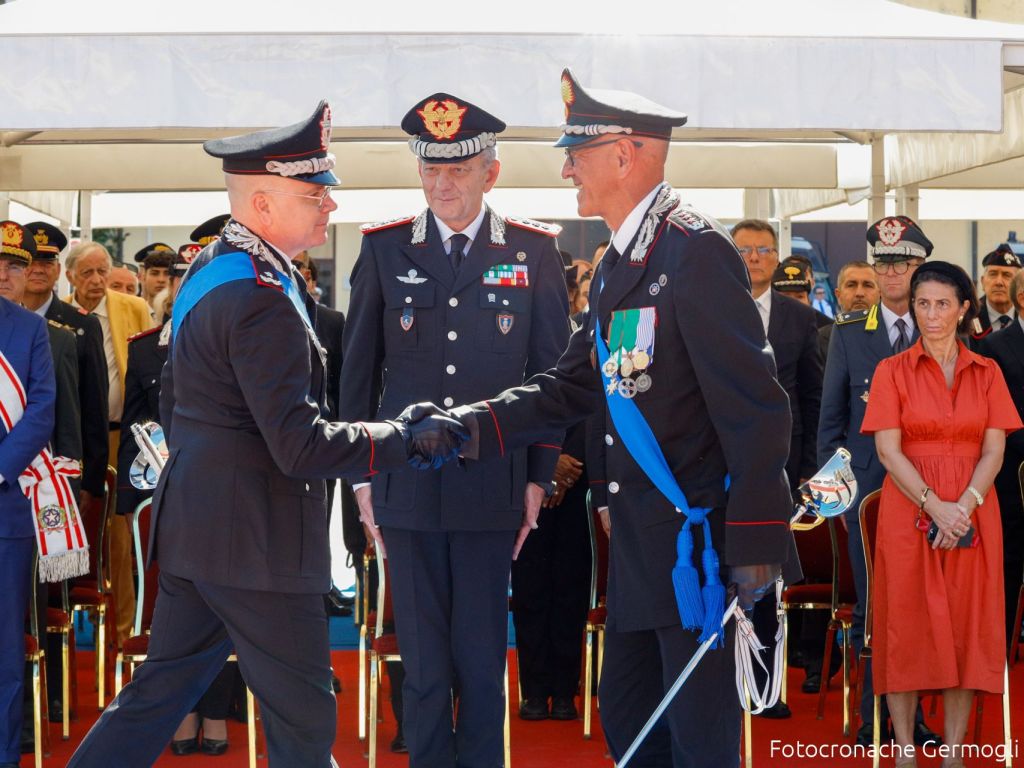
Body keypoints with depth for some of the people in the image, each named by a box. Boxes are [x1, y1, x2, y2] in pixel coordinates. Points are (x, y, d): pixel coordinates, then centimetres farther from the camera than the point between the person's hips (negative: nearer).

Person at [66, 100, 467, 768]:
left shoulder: (205, 271, 11)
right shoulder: (264, 301, -21)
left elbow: (174, 403, 21)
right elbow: (302, 446, -24)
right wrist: (410, 439, -17)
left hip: (194, 527, 10)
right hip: (257, 543, -10)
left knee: (158, 696, 15)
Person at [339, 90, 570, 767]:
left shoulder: (535, 251, 3)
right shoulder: (384, 249, 4)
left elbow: (552, 372, 5)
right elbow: (359, 370, 9)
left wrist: (540, 477, 1)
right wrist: (361, 475, 6)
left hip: (492, 485, -1)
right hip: (407, 484, 1)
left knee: (482, 661, 5)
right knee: (423, 662, 6)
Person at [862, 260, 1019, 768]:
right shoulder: (893, 370, 1)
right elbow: (888, 450, -6)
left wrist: (964, 507, -15)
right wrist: (936, 507, -18)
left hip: (972, 512, 2)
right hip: (909, 511, -2)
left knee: (966, 627, 1)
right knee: (908, 626, -1)